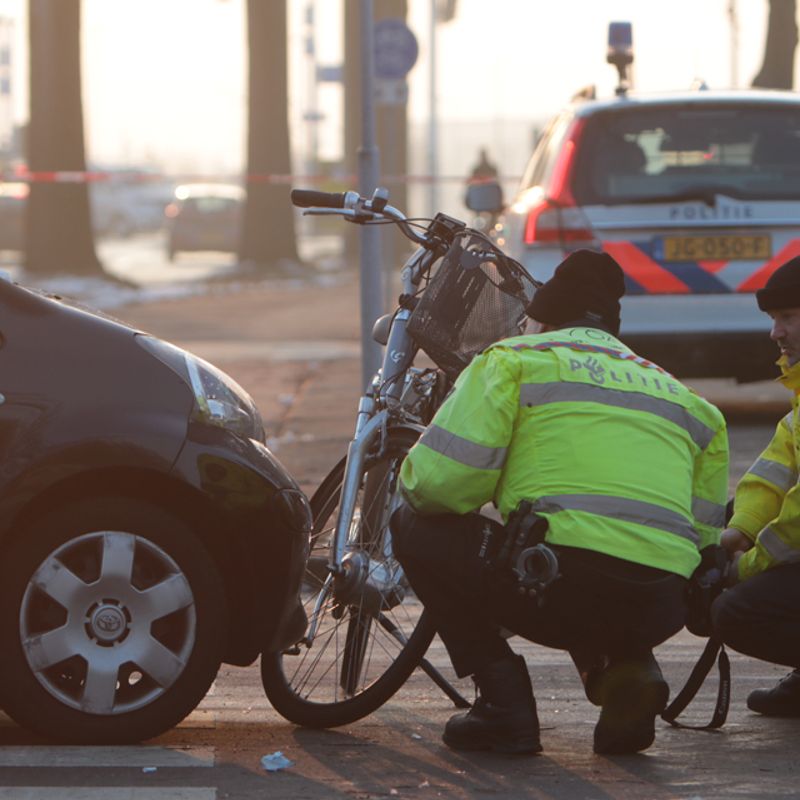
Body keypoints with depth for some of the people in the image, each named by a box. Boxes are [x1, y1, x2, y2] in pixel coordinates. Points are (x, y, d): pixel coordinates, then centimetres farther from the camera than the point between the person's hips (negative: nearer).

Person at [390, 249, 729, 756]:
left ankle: (503, 699, 8)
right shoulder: (681, 394, 26)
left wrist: (413, 489, 24)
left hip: (562, 582, -5)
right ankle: (626, 666, 8)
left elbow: (443, 481, 0)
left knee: (416, 529, 20)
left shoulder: (516, 358, 11)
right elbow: (705, 531, 24)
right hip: (660, 612, 5)